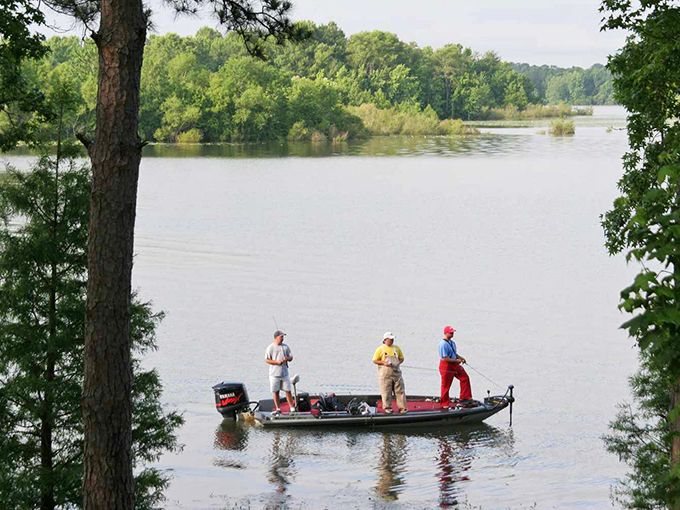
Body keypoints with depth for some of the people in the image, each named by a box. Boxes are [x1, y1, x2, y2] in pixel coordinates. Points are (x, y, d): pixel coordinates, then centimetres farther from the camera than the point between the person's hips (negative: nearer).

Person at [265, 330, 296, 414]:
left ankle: (292, 408, 5)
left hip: (284, 373, 2)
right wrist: (277, 362, -18)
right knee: (276, 392, 4)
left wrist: (287, 358, -12)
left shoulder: (285, 347, 8)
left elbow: (291, 357, 12)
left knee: (288, 391, 1)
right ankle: (278, 409, 13)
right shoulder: (270, 347, -3)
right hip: (274, 373, -2)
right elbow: (267, 360, -6)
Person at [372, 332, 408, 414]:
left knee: (400, 391, -1)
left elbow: (401, 358, 21)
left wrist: (398, 363, 0)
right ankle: (387, 407, 5)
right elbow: (375, 360, 2)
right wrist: (383, 363, -13)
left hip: (396, 372, 4)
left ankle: (402, 407, 1)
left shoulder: (396, 348, 13)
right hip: (385, 374, -3)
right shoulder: (380, 349, 1)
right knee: (386, 392, -3)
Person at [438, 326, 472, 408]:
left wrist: (460, 358, 2)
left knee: (465, 377, 7)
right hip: (446, 366, -9)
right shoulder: (443, 344, -21)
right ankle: (444, 403, 14)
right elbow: (445, 359, -24)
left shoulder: (452, 342, 8)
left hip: (454, 365, 9)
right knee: (446, 385, 2)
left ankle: (465, 397, 17)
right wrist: (456, 360, -18)